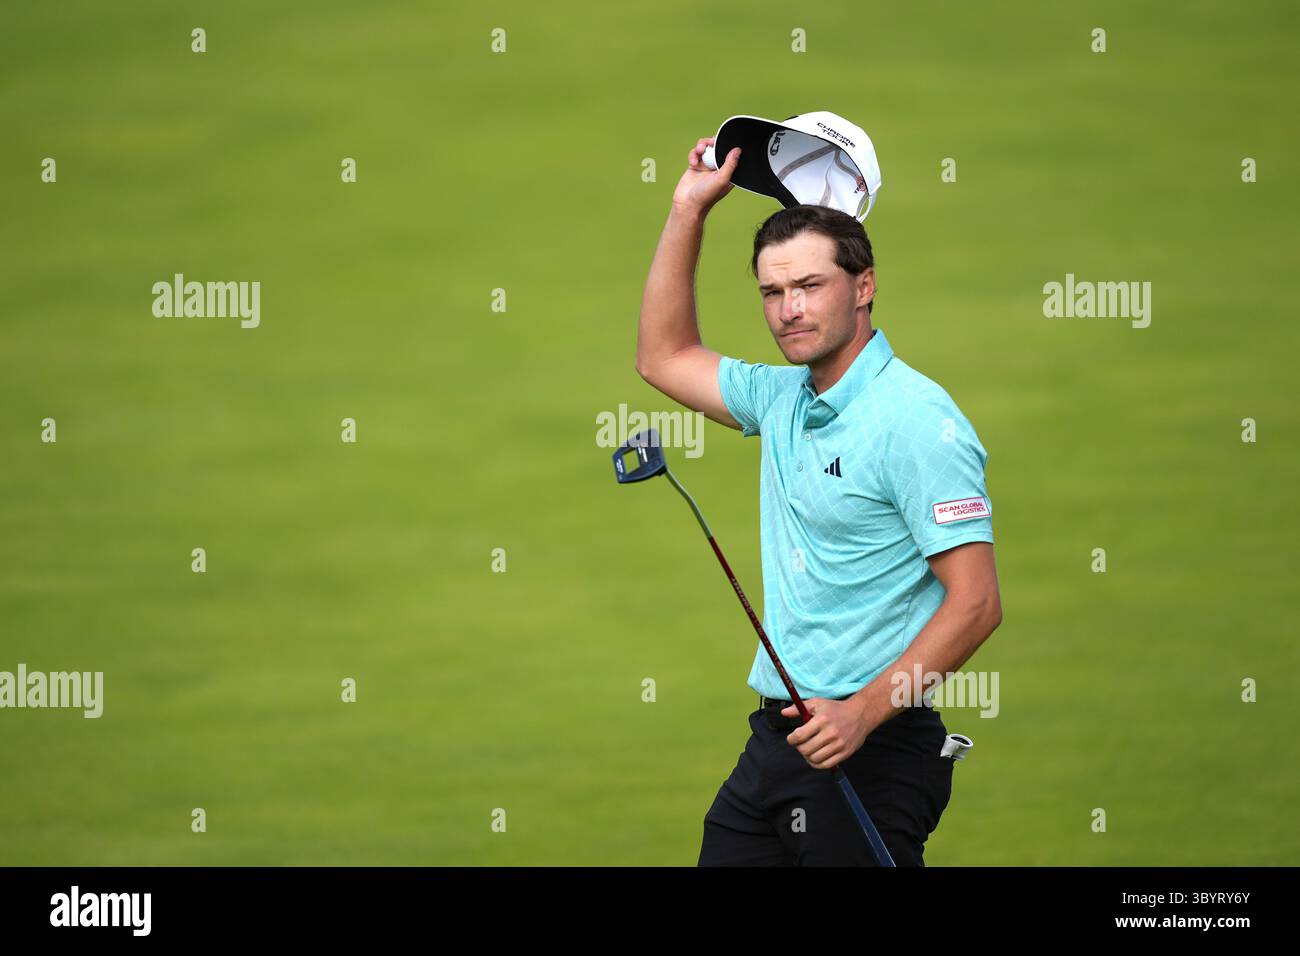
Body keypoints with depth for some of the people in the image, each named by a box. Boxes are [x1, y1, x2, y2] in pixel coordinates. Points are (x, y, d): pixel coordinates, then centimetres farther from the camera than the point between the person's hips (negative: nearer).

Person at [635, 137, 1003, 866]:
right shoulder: (783, 398, 12)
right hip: (776, 739, 8)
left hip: (871, 751, -8)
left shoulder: (916, 418, -13)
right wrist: (689, 212, 20)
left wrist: (863, 711, -23)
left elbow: (975, 603, -18)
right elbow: (665, 357, 29)